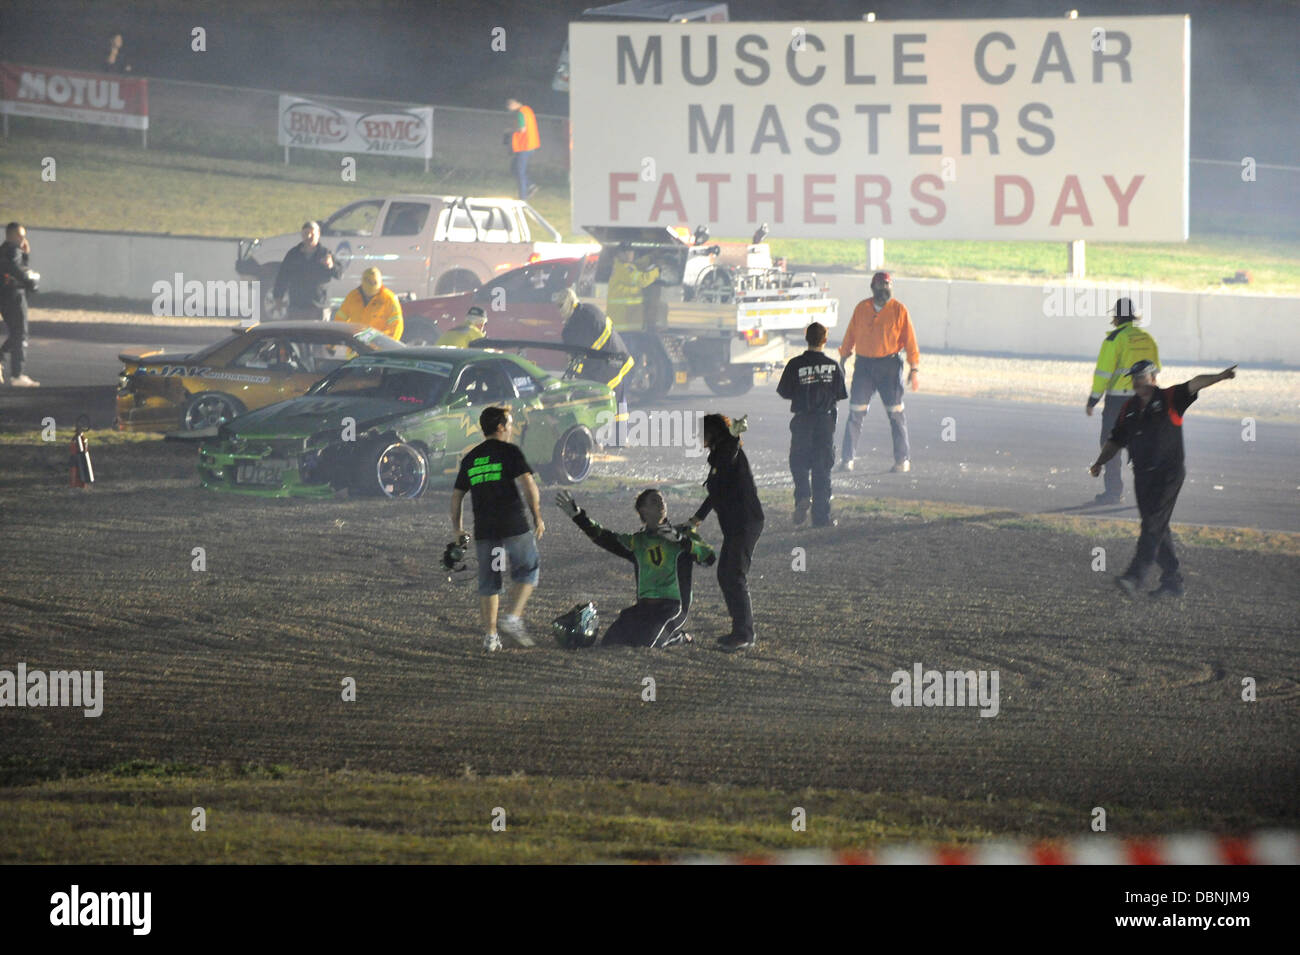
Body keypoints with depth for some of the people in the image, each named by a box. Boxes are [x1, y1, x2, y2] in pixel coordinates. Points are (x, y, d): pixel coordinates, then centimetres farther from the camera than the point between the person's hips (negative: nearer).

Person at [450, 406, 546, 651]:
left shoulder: (470, 458, 14)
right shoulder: (510, 452, -3)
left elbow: (457, 495, 17)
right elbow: (528, 485, -12)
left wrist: (457, 528, 26)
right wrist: (538, 518, -6)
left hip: (484, 529, 5)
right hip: (514, 526, -5)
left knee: (488, 582, 8)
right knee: (527, 570, 9)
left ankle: (490, 635, 6)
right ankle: (513, 617, -7)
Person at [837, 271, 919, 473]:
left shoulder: (899, 310, 0)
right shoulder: (862, 308, 6)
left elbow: (910, 340, 0)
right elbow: (850, 336, 14)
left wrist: (915, 368, -4)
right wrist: (842, 359, 13)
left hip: (889, 366, -2)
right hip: (864, 364, 2)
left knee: (895, 413, 0)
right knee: (855, 413, -2)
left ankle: (903, 459, 8)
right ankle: (847, 459, 2)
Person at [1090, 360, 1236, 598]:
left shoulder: (1169, 400, -4)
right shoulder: (1129, 408, 12)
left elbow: (1194, 384, -19)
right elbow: (1116, 440, 19)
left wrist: (1220, 377, -35)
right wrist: (1100, 462, 7)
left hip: (1168, 473, -7)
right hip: (1142, 475, 7)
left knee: (1153, 525, -15)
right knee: (1157, 528, 8)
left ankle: (1135, 576, -23)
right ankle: (1172, 581, 15)